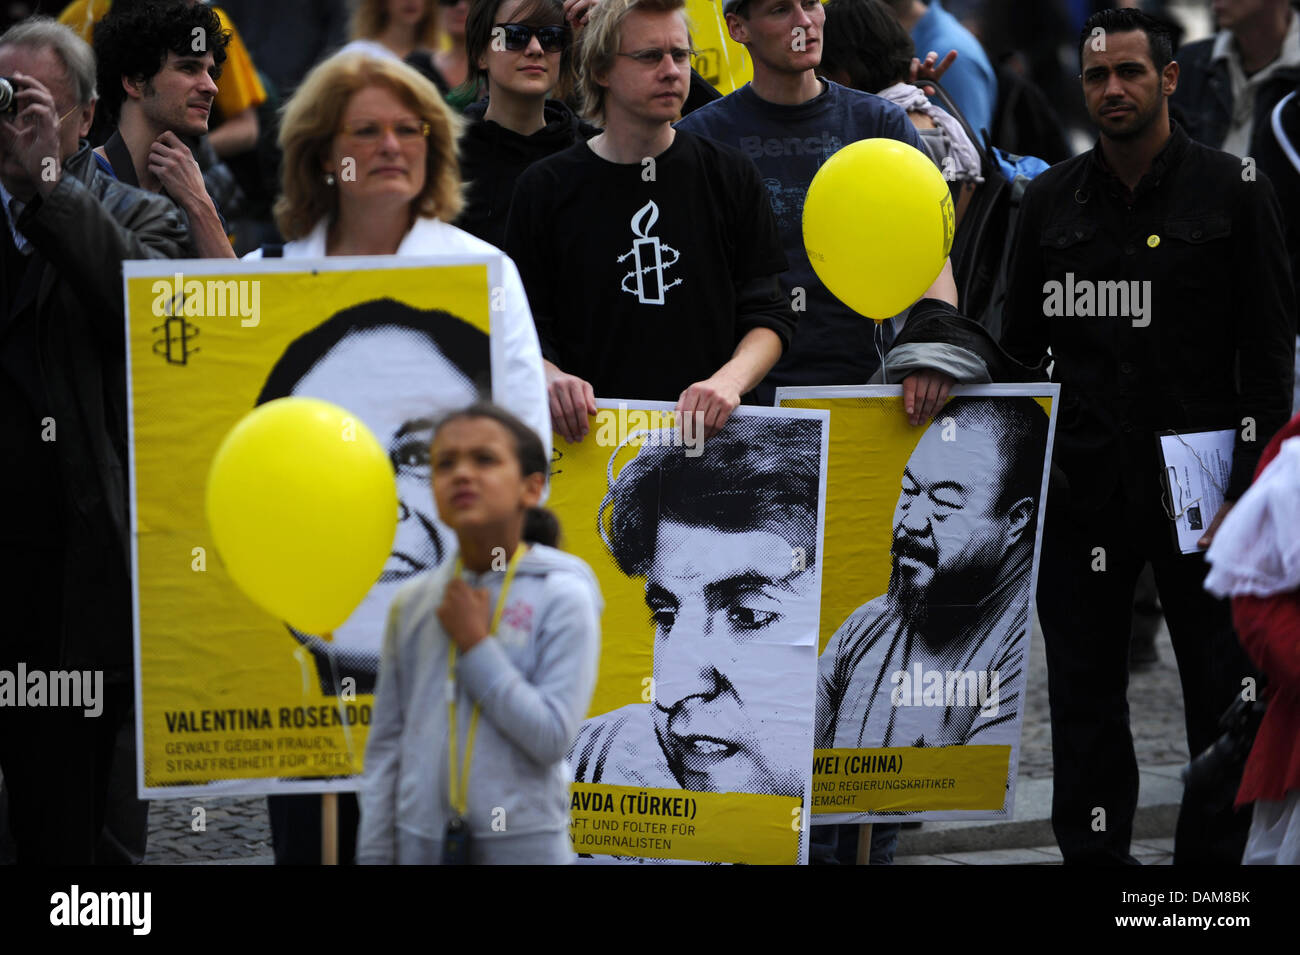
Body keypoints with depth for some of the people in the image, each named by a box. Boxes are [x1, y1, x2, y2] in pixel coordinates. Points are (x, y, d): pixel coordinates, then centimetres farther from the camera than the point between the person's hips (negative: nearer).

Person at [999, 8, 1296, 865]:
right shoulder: (1051, 200, 9)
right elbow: (1020, 344, 15)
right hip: (1083, 485, 3)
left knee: (1223, 687, 2)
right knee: (1084, 689, 7)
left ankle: (1211, 851, 10)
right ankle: (1093, 851, 14)